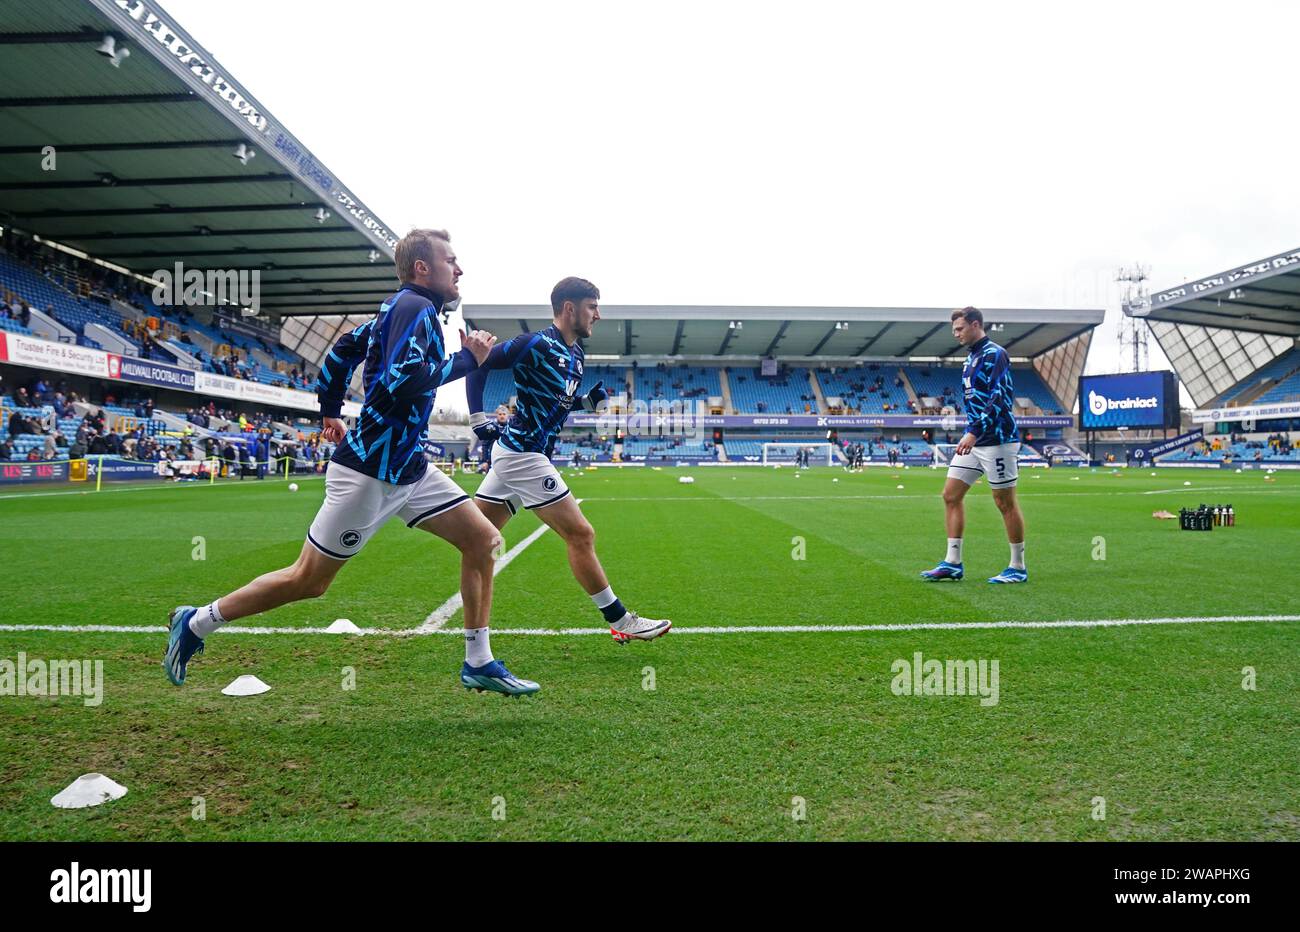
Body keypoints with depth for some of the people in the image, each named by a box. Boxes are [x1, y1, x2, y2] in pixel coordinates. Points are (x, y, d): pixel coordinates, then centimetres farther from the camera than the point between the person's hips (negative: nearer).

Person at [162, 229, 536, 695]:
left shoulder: (400, 308, 14)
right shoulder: (415, 307, -14)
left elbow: (343, 349, 23)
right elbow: (403, 380, -29)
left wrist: (330, 412, 31)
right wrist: (467, 359, -19)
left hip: (408, 467, 10)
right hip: (371, 469, -10)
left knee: (483, 539, 3)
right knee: (308, 580, 1)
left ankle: (479, 664, 11)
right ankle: (196, 622, 20)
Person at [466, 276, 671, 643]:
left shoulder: (575, 353, 12)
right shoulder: (536, 344, -14)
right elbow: (478, 363, -12)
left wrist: (589, 400, 4)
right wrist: (478, 419, -16)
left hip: (511, 452, 9)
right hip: (524, 454, -9)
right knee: (580, 535, -5)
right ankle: (620, 621, 5)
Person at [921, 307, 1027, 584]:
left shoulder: (994, 354, -12)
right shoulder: (970, 358, 16)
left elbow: (1000, 399, -22)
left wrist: (975, 432, -28)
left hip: (997, 441, -9)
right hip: (973, 441, 9)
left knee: (1005, 503, -1)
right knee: (951, 495, 4)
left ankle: (1018, 568, 10)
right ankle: (952, 563, 9)